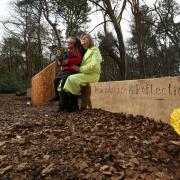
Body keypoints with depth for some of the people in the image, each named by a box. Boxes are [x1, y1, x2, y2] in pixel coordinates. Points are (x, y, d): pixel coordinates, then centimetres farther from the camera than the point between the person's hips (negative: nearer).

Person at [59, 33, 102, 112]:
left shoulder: (94, 50, 0)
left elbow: (94, 65, -15)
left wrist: (80, 69, -13)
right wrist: (77, 68, -3)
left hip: (92, 74, -7)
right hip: (85, 74, 8)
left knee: (72, 78, -26)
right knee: (70, 78, -13)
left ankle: (73, 105, -18)